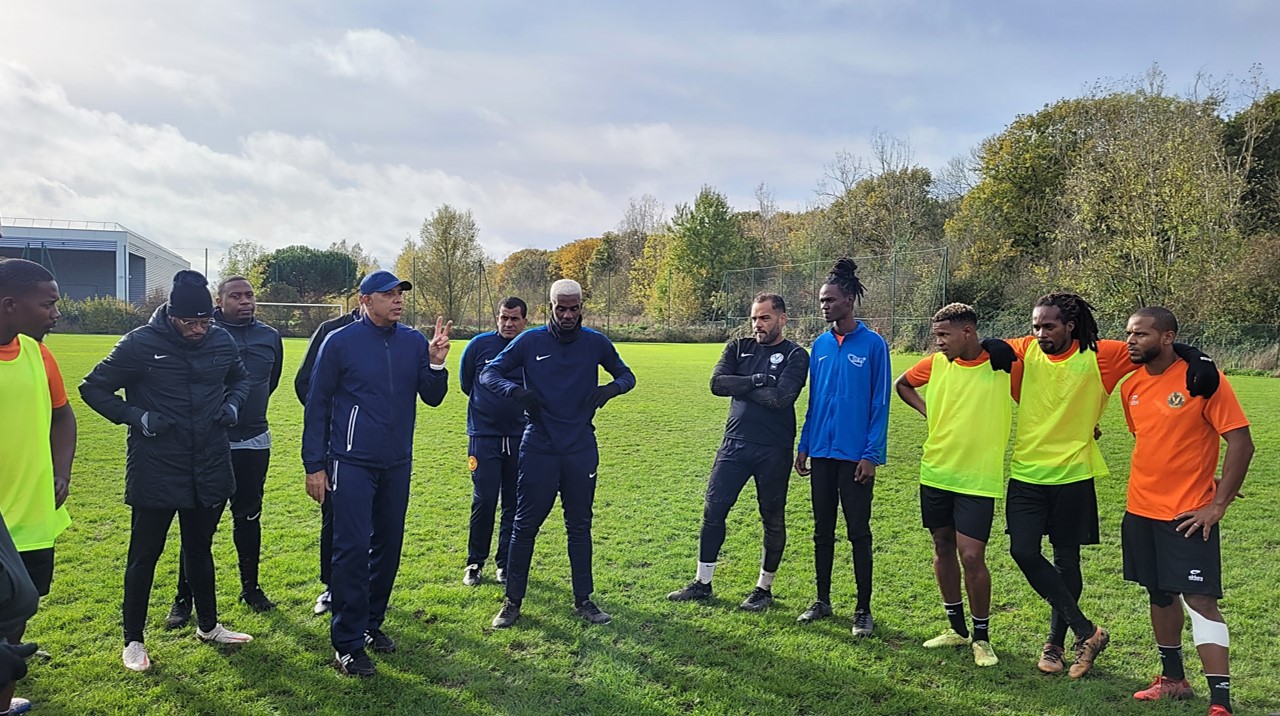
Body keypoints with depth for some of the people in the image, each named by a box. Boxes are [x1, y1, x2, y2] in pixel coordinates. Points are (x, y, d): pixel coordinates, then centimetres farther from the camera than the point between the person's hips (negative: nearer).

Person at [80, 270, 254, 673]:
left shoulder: (222, 342, -2)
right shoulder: (140, 344, -13)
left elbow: (240, 379, 17)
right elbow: (93, 388, -3)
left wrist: (233, 404, -3)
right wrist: (138, 417, -15)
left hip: (210, 469, 4)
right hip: (155, 473, -4)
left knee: (200, 550, 19)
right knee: (144, 555, 8)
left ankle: (208, 626, 36)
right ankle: (133, 640, 25)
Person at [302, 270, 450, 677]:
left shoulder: (414, 342, 3)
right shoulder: (340, 342, -7)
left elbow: (432, 398, 4)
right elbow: (317, 405, -3)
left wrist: (436, 364, -16)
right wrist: (315, 465, -5)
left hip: (397, 464, 5)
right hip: (352, 464, -5)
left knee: (388, 546, 12)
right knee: (352, 549, -6)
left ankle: (372, 623, 29)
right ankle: (347, 644, 2)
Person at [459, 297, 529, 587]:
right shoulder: (479, 345, -2)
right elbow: (466, 383, 13)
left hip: (520, 438, 2)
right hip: (484, 436, -1)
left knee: (514, 503, 6)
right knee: (484, 500, -4)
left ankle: (505, 563, 19)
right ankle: (474, 562, 12)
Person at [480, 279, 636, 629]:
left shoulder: (595, 343, 1)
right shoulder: (530, 341, -4)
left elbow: (627, 375, 11)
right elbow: (488, 374, -2)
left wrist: (610, 388, -13)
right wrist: (516, 390, -23)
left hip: (581, 450, 2)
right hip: (538, 449, -1)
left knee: (580, 526, 11)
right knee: (525, 526, 4)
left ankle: (583, 600, 23)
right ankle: (513, 601, 17)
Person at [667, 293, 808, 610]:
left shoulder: (796, 356, -4)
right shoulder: (739, 347, 9)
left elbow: (781, 398, -20)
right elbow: (717, 383, -7)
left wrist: (739, 387, -10)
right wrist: (756, 380, -15)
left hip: (774, 450, -4)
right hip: (735, 443, 4)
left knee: (773, 519, 8)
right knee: (713, 510, 5)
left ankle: (764, 588, 24)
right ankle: (702, 583, 18)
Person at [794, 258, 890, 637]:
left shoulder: (872, 344, -7)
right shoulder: (820, 345, 8)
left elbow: (880, 403, -8)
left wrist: (871, 454, -13)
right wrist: (803, 446, 10)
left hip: (855, 456, -5)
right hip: (821, 453, 5)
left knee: (858, 532, 4)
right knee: (823, 530, 13)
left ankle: (863, 610, 15)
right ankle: (822, 601, 26)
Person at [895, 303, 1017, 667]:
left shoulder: (1003, 365, -10)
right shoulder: (935, 364, 1)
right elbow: (902, 384, 18)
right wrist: (925, 408, 5)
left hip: (978, 478, -4)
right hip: (935, 473, 5)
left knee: (971, 555, -8)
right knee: (943, 548, 13)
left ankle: (981, 637, 14)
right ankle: (957, 627, 31)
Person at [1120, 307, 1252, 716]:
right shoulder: (1132, 386, 6)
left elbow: (1241, 443, -13)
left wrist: (1219, 504, -15)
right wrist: (1146, 487, 14)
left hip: (1188, 514, -6)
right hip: (1140, 512, 6)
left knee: (1200, 599, -8)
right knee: (1160, 594, 16)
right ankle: (1173, 679, 30)